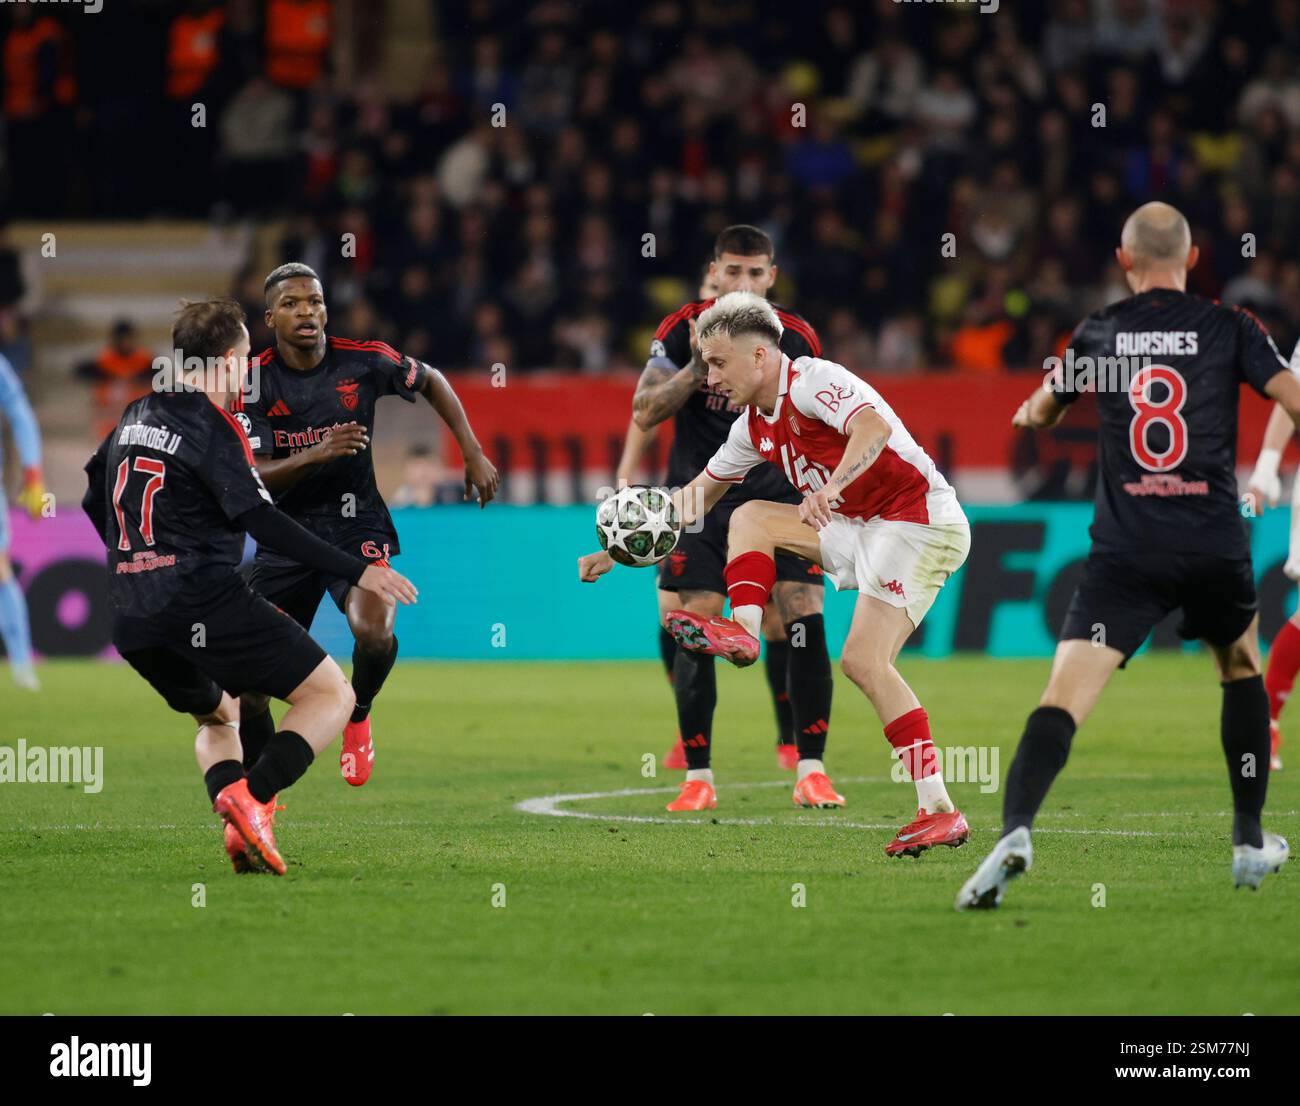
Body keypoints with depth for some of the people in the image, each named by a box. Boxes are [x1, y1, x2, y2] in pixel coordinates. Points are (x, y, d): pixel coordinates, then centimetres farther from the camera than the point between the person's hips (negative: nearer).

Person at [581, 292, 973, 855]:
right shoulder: (754, 427, 13)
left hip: (921, 522, -9)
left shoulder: (813, 381, -15)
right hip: (862, 530, 9)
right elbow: (696, 497, 23)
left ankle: (939, 810, -20)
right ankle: (743, 631, -10)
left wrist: (829, 489, -49)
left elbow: (874, 428, -34)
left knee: (863, 660, -18)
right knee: (750, 517, 9)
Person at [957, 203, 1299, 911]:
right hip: (1216, 545, 1)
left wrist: (1029, 412, 50)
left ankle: (1015, 828, -35)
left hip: (1125, 552, -1)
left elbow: (1042, 412, 27)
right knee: (1242, 669, 28)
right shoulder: (1229, 328, 5)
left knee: (1065, 697, -10)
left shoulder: (1099, 332, 10)